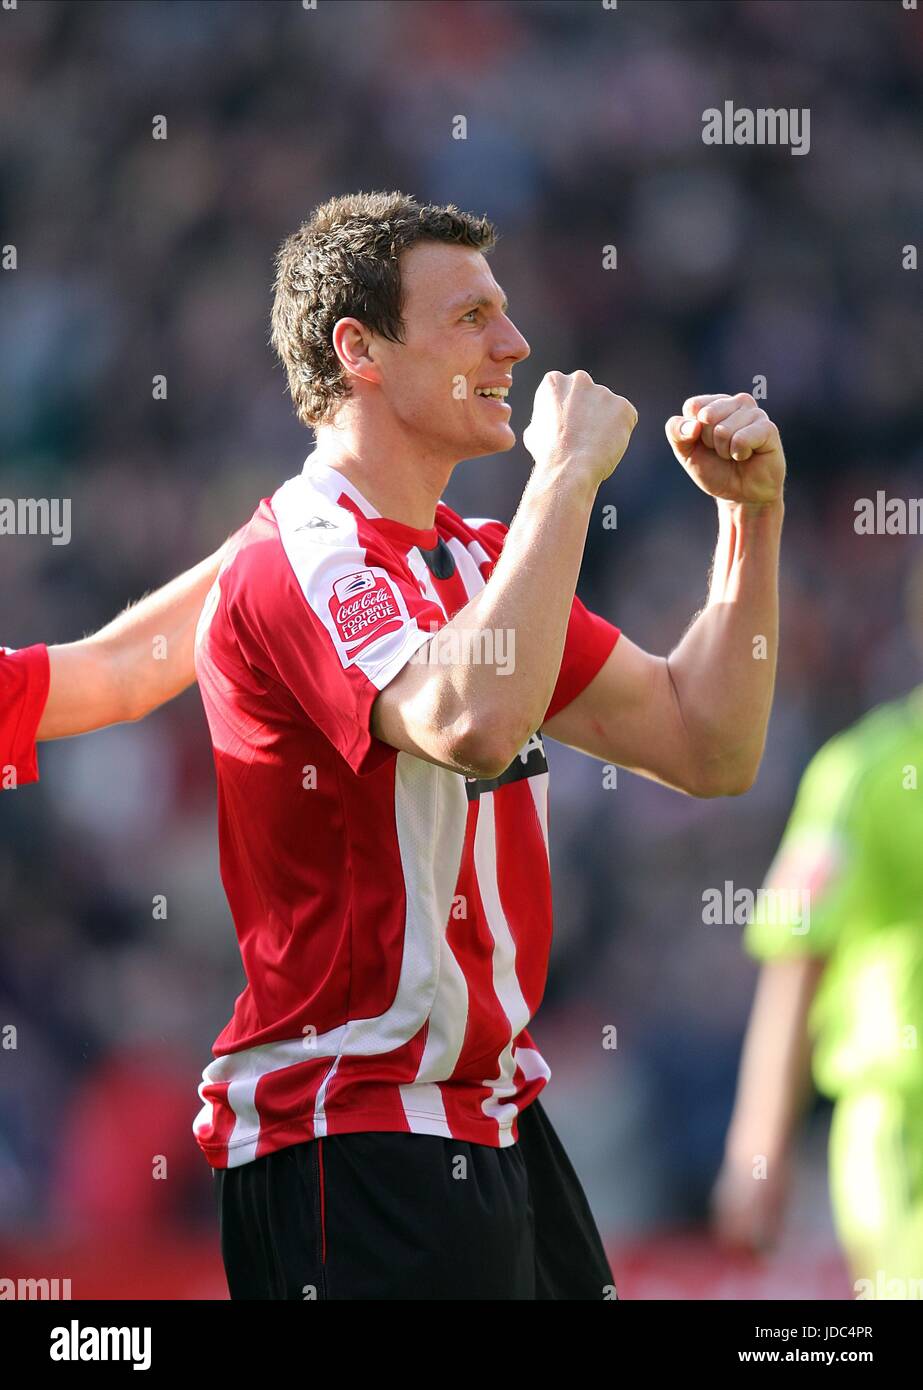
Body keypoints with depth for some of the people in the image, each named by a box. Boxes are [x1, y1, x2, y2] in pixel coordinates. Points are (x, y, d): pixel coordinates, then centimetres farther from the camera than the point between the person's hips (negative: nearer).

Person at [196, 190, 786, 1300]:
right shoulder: (298, 560, -14)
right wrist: (568, 473, -24)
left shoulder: (480, 559, 16)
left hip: (499, 1123, 9)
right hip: (352, 1140, -9)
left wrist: (750, 513, 8)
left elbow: (705, 750, 17)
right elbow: (471, 723, -33)